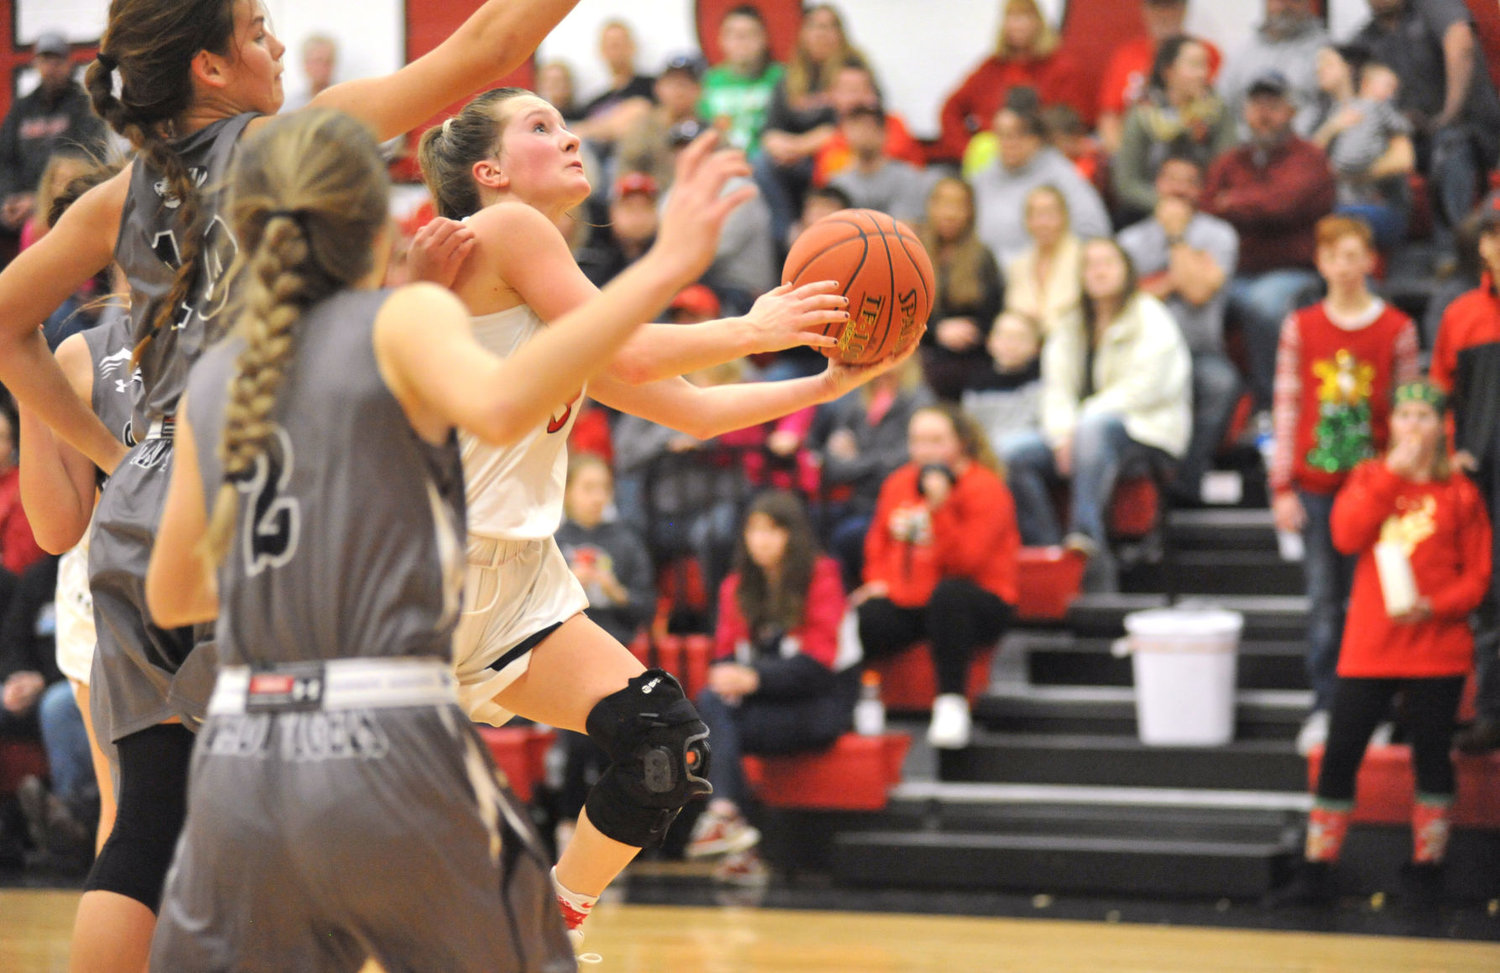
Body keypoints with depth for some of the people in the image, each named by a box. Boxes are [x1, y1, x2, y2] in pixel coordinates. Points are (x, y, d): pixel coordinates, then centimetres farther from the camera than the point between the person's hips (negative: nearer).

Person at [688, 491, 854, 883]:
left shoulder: (821, 576, -5)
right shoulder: (737, 587, 13)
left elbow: (818, 660, -13)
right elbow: (726, 651, 9)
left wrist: (755, 678, -25)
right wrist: (724, 675, -17)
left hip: (817, 706, -5)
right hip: (762, 703, 5)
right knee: (708, 702, -28)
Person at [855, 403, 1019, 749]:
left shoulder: (985, 489, -9)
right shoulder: (897, 484, 9)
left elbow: (965, 562, -20)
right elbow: (878, 541, 25)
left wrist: (940, 509, -30)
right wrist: (878, 581, 6)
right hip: (906, 604, 4)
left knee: (948, 592, -41)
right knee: (860, 620, -26)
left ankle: (951, 704, -33)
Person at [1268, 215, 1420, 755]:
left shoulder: (1396, 329, 1)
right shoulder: (1301, 327, 4)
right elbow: (1287, 407, 4)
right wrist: (1282, 486, 0)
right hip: (1315, 486, 1)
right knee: (1323, 599, 3)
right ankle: (1324, 708, 10)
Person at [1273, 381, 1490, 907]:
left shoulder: (1459, 493, 3)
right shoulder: (1369, 478, 9)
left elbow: (1477, 574, 1)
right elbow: (1347, 536, -9)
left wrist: (1433, 606, -17)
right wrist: (1393, 475, -14)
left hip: (1437, 646, -1)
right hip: (1369, 646, 1)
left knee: (1431, 756, 4)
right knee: (1339, 755, 0)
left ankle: (1427, 870, 15)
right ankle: (1315, 872, 7)